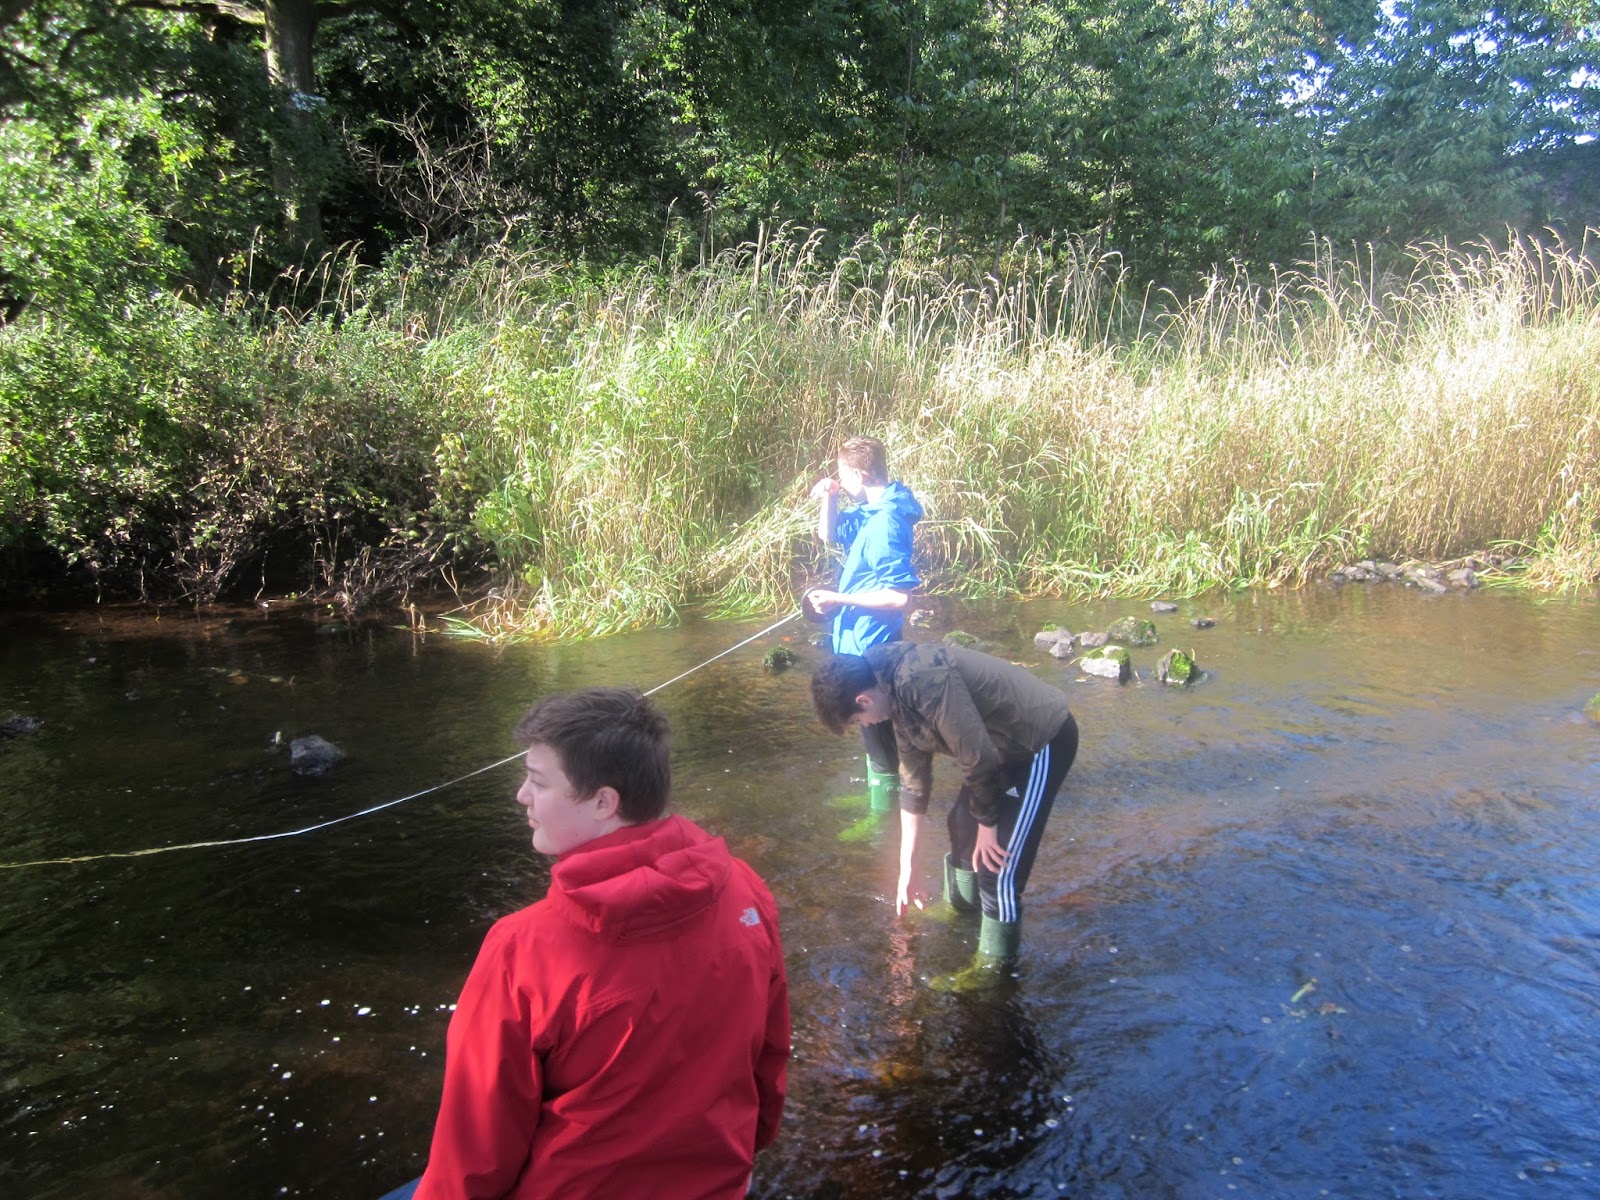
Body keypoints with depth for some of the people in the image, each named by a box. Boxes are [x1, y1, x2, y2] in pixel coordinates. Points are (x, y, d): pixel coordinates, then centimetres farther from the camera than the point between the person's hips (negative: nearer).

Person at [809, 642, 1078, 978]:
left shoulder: (924, 683, -29)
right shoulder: (899, 700, 3)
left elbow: (978, 759, -26)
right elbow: (914, 784, 11)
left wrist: (987, 825, -10)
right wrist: (907, 870, 16)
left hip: (1044, 739, -10)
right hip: (1008, 742, 10)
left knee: (997, 859, -8)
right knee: (962, 825, 22)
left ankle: (994, 963, 10)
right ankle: (962, 910, 45)